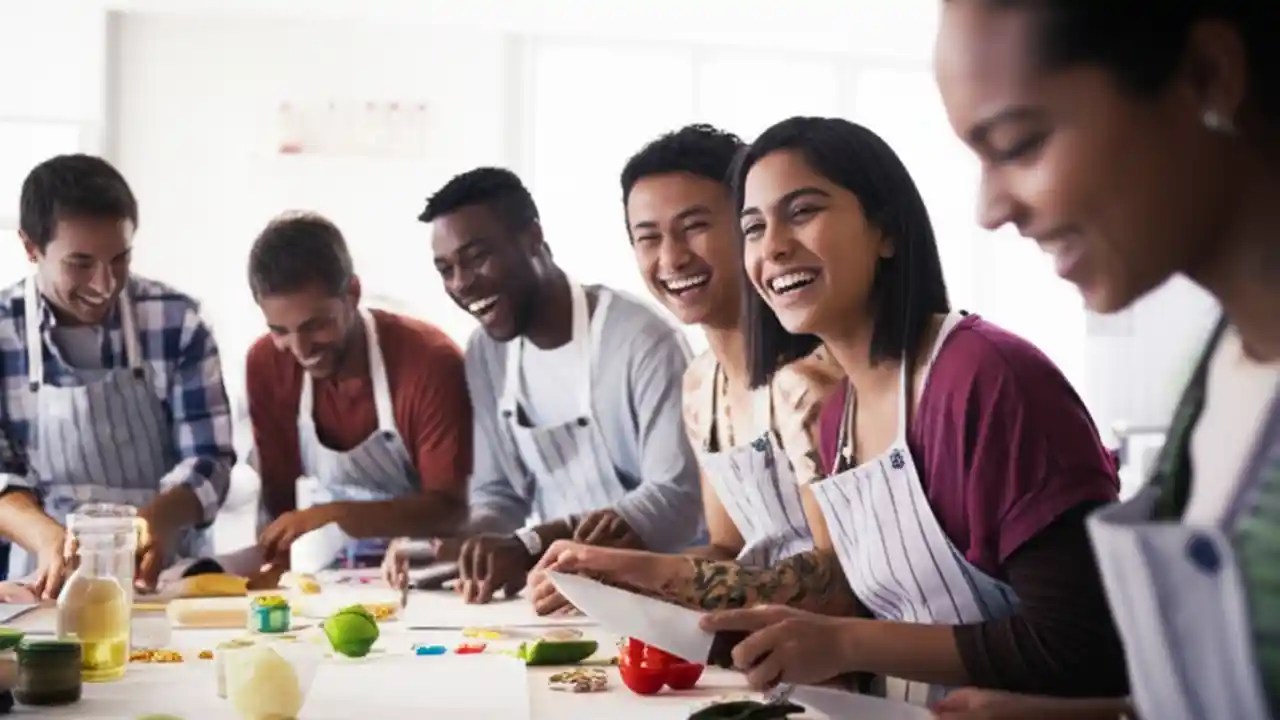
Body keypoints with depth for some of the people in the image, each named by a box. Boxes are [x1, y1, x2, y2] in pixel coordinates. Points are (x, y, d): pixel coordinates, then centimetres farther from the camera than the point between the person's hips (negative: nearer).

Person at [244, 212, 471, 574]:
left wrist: (335, 514, -27)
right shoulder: (265, 365, -4)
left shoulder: (431, 361, -18)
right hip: (326, 574, 3)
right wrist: (279, 573, -16)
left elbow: (450, 509, -17)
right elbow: (280, 500, 1)